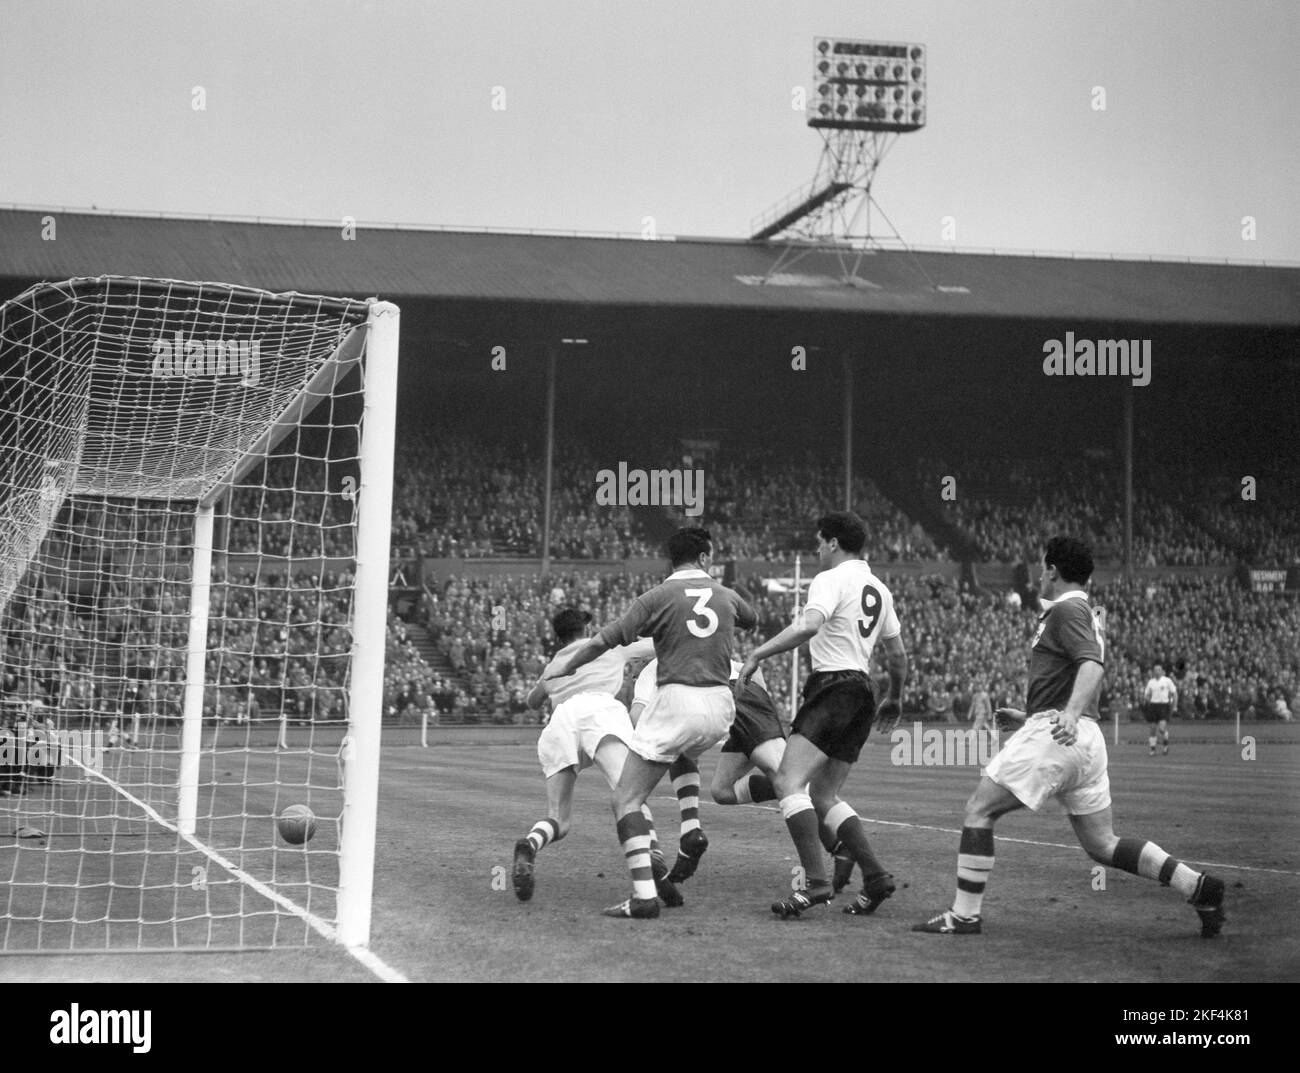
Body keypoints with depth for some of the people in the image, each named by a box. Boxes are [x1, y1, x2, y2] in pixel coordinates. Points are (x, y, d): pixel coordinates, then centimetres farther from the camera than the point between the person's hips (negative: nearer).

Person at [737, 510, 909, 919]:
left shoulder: (831, 580, -7)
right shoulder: (878, 589, 19)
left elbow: (808, 625, -26)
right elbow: (898, 653, 25)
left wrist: (758, 654, -25)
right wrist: (895, 698, 39)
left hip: (832, 689, -9)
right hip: (862, 695, 9)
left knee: (789, 782, -16)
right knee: (823, 796, 14)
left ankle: (816, 882, -27)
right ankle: (874, 876, 5)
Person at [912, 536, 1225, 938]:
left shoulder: (1065, 610, -5)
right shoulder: (1088, 614, 25)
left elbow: (1092, 663, -23)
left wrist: (1070, 713, -38)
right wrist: (1029, 716, 40)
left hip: (1055, 735, -10)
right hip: (1085, 738, 10)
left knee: (978, 810, -4)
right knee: (1102, 845, 10)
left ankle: (965, 915, -5)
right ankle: (1199, 886, 4)